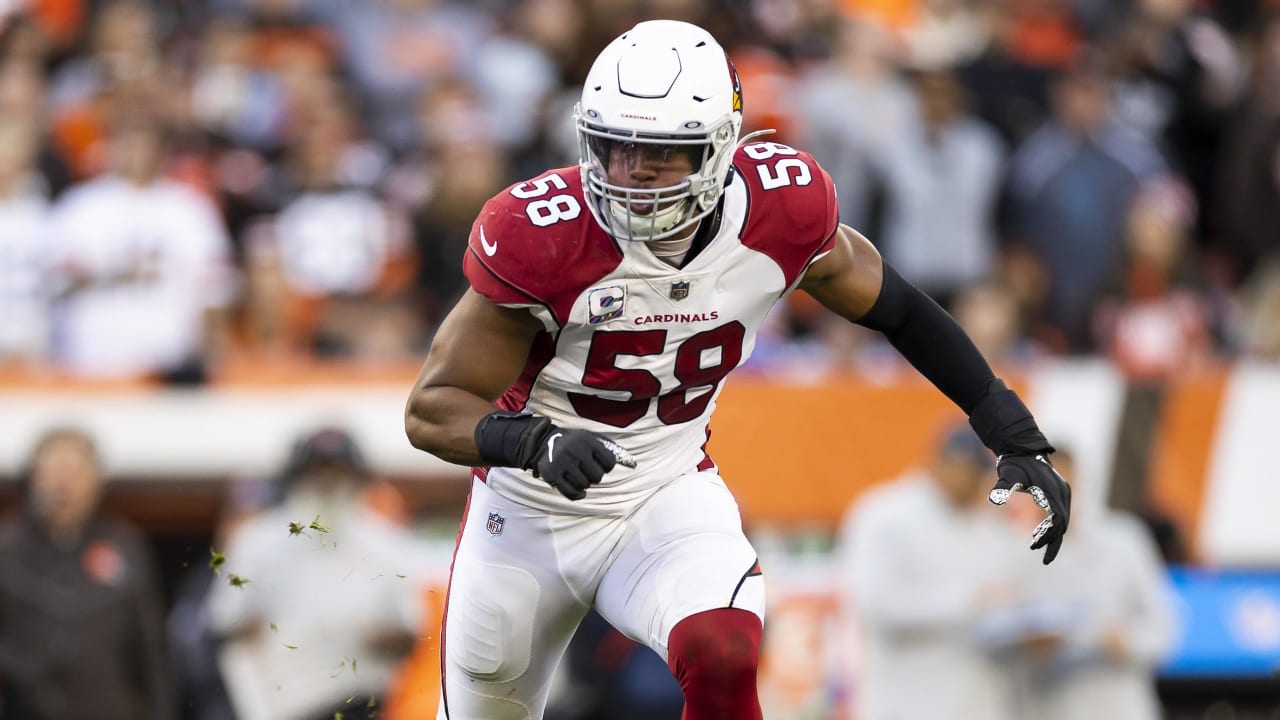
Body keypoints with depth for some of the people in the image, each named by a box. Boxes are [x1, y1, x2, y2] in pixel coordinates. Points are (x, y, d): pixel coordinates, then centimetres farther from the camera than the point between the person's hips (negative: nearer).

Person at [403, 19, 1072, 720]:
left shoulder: (780, 208, -17)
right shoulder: (538, 237, -26)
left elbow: (894, 308, 1)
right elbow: (432, 409, -21)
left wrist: (1018, 439, 1)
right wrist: (535, 441, -42)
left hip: (669, 498, 1)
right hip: (530, 512, 0)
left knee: (721, 659, -30)